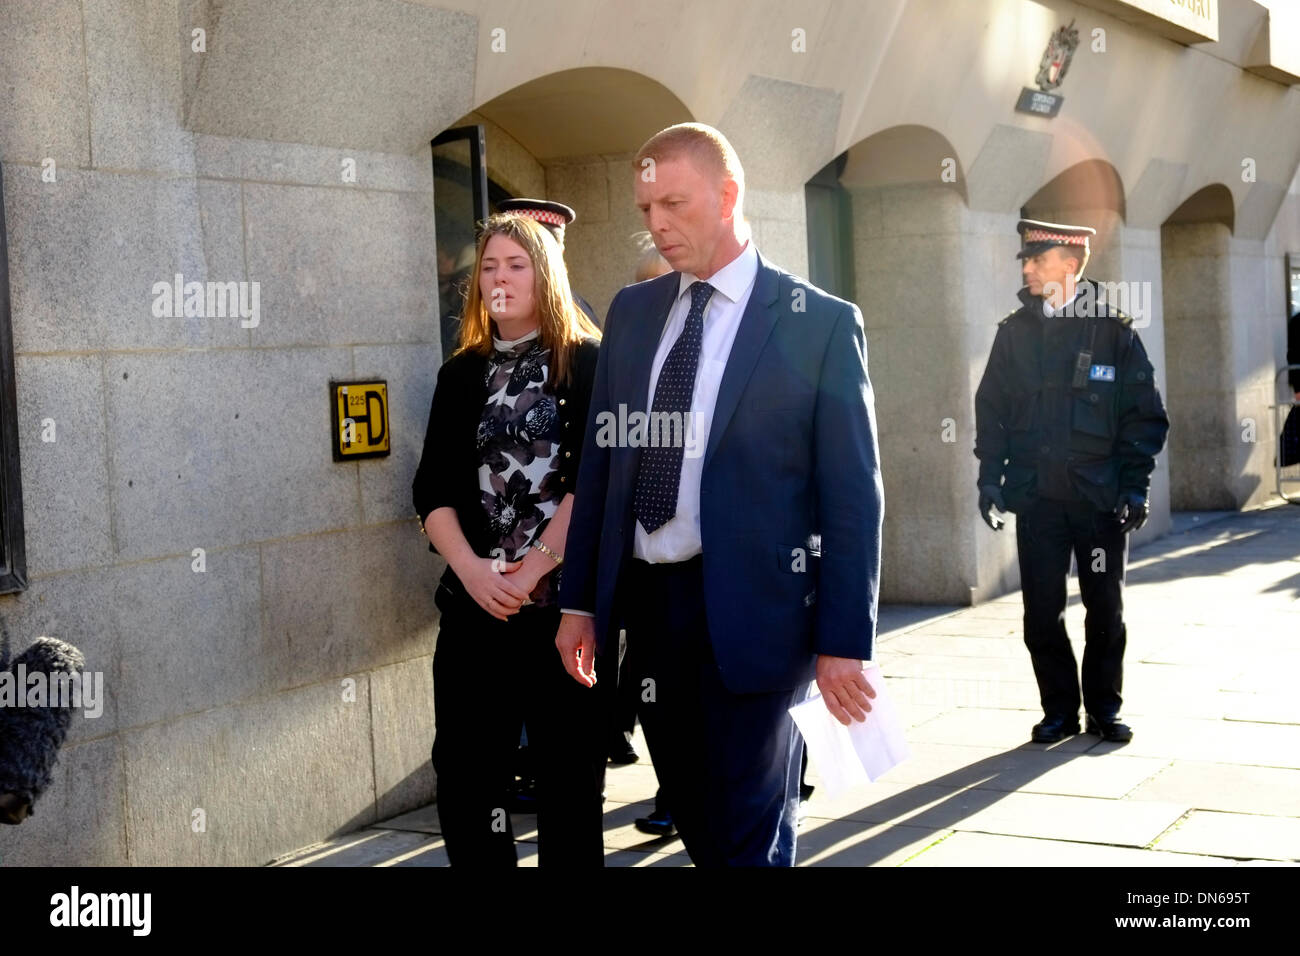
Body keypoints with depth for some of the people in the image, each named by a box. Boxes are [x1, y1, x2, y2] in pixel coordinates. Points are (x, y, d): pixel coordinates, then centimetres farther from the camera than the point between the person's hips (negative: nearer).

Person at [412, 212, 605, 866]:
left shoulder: (588, 364, 2)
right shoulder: (461, 373, 13)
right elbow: (432, 487, 6)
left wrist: (535, 566, -15)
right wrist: (471, 568, -10)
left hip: (568, 597, -3)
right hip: (475, 601, 3)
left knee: (571, 770, 3)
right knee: (463, 771, 2)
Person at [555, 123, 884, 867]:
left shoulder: (821, 323, -5)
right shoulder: (632, 312, 10)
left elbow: (853, 495, -7)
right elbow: (600, 461, 13)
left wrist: (845, 640, -10)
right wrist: (580, 600, 10)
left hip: (750, 610, -5)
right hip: (646, 604, 5)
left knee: (748, 838, 1)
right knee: (697, 821, 16)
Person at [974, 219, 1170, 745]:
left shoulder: (1114, 330, -2)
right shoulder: (1014, 331, 5)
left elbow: (1146, 414, -1)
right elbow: (992, 408, 8)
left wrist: (1134, 484, -7)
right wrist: (991, 475, 0)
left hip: (1101, 495, -2)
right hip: (1036, 495, 2)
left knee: (1105, 610, 7)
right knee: (1042, 612, 4)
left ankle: (1104, 707, 22)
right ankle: (1059, 710, 18)